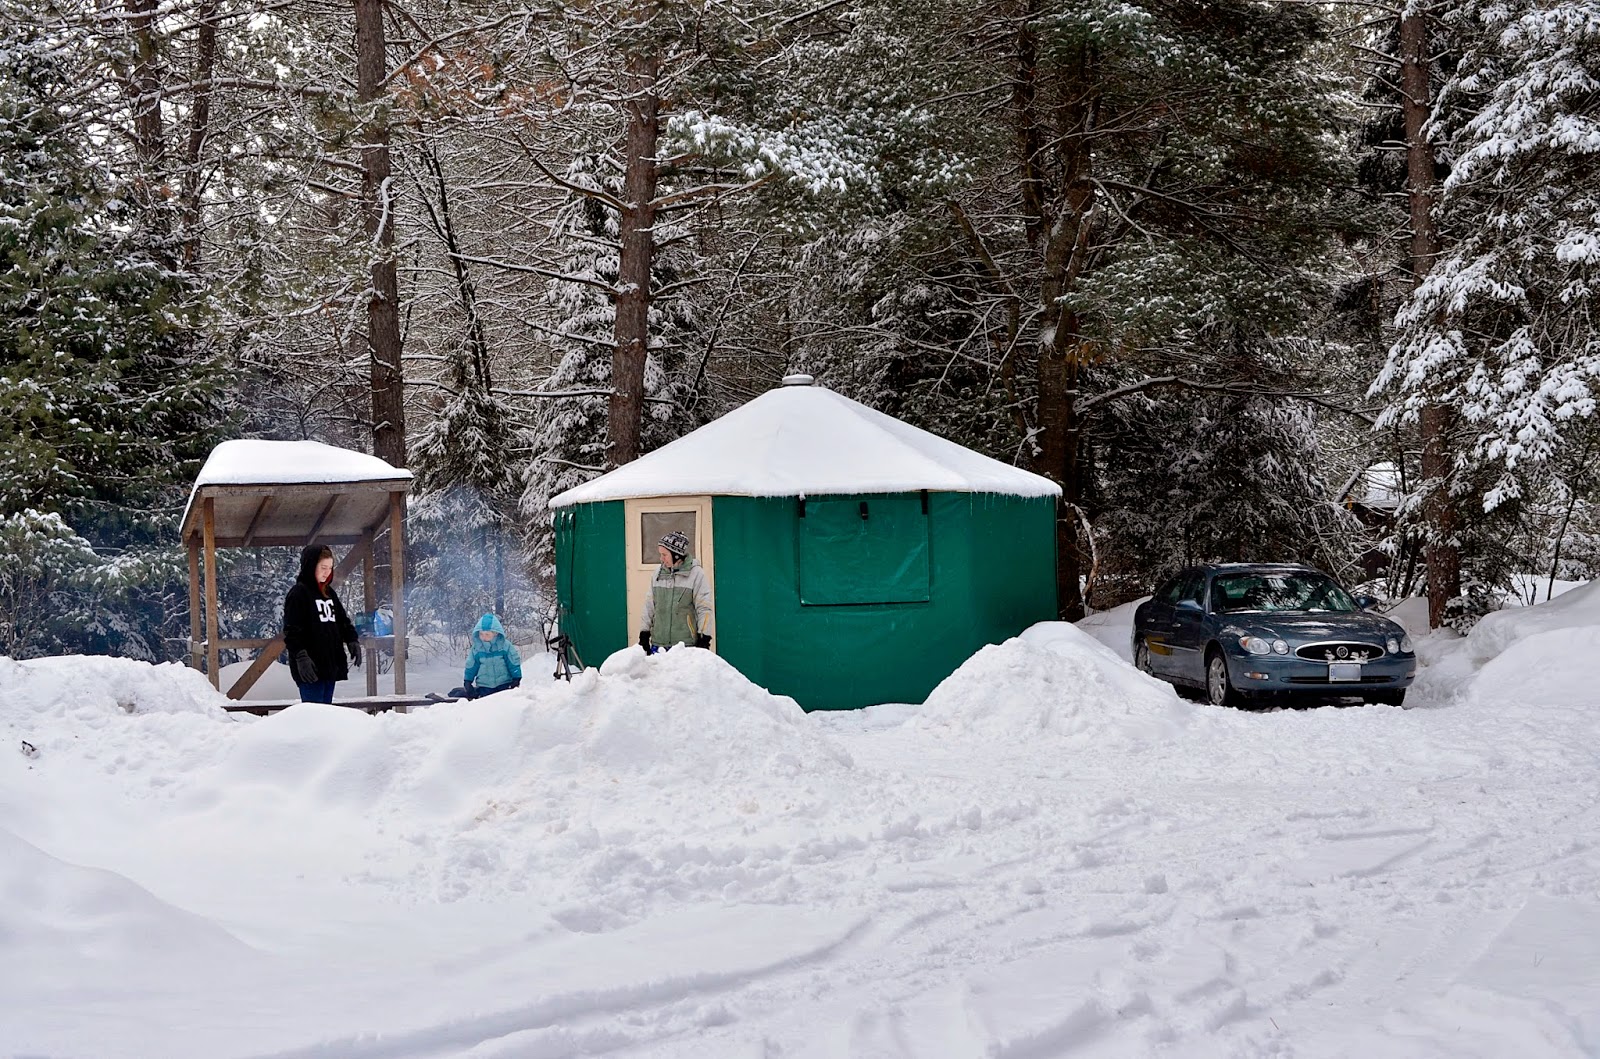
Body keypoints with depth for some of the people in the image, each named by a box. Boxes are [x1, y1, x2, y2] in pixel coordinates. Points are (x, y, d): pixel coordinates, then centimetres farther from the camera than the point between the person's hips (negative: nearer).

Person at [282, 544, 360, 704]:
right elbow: (292, 630, -13)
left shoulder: (329, 593, 17)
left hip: (331, 664, 8)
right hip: (311, 667, -8)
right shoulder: (298, 593, -7)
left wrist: (352, 641, 6)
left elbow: (343, 620, 22)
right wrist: (301, 656, -21)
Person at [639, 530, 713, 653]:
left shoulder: (696, 573, -4)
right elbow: (649, 606, 16)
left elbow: (704, 609, -3)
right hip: (658, 643, 4)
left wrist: (704, 639, -6)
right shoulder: (658, 572, 9)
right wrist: (644, 635, 14)